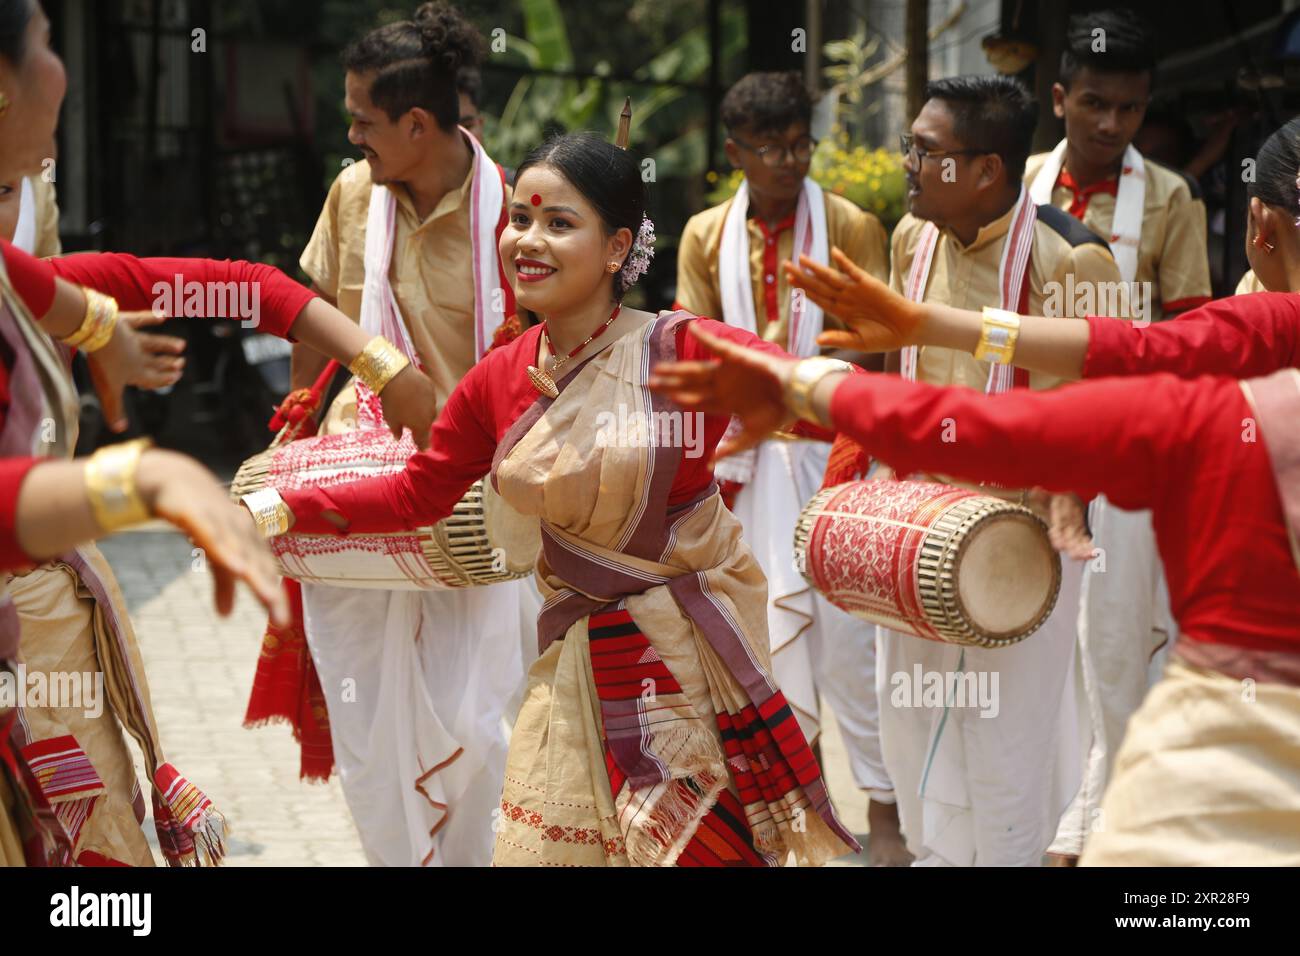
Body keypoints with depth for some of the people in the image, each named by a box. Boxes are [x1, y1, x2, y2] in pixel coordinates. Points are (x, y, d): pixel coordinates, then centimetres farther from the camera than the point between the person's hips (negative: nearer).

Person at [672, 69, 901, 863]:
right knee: (772, 618, 7)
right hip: (750, 456, 3)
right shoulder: (706, 237, 7)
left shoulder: (852, 227, -1)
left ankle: (884, 804, 2)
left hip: (829, 447, -3)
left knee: (844, 621, -7)